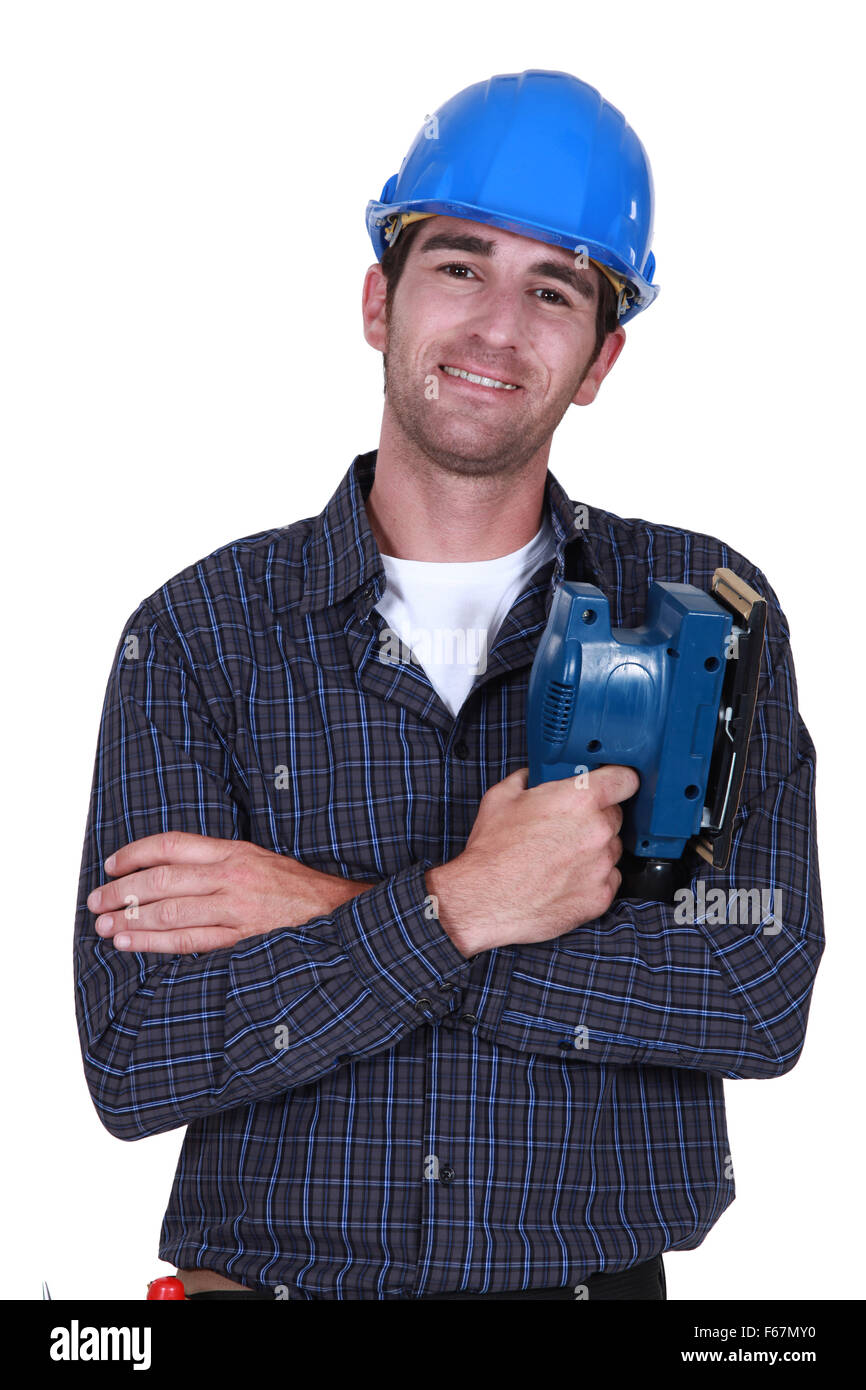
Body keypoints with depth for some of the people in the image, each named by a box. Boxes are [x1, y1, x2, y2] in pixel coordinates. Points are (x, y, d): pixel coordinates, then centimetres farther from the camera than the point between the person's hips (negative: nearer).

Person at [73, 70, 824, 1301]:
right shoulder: (199, 634, 2)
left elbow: (764, 994, -9)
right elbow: (133, 1061, -6)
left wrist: (341, 916, -10)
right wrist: (455, 909, -15)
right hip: (271, 1275, 1)